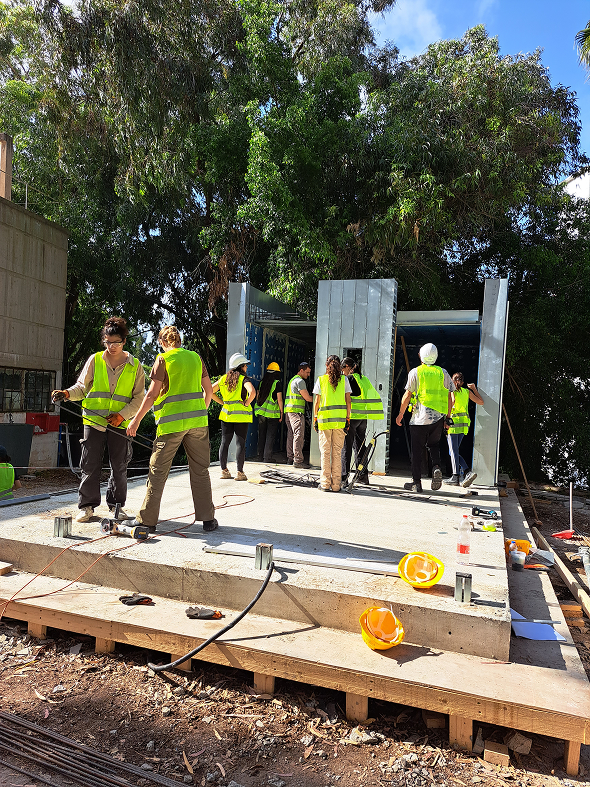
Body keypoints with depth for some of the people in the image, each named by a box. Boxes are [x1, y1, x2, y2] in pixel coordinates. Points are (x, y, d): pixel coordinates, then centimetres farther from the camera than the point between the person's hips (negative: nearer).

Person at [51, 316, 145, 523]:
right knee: (90, 465, 2)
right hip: (94, 421, 0)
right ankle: (87, 506, 15)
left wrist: (123, 415, -10)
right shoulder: (95, 360, 4)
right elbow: (82, 387, 9)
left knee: (119, 467, 6)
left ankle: (116, 504, 21)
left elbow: (139, 398, 3)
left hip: (120, 424, 0)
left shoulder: (135, 366, 3)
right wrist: (67, 393, -11)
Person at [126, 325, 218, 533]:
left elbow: (152, 394, -8)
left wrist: (136, 420, -1)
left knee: (158, 472, 5)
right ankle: (207, 519, 13)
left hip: (171, 423, -4)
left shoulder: (163, 360, -3)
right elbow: (208, 389, 14)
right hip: (198, 422, 4)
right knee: (200, 471, 11)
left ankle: (147, 520, 10)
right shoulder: (196, 357, 10)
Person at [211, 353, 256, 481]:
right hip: (241, 416, -5)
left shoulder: (224, 378, 7)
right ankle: (240, 472, 4)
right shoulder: (244, 379, -10)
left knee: (224, 442, 12)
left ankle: (224, 470, 17)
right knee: (240, 443, 1)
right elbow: (252, 392, -28)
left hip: (226, 414, 5)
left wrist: (222, 402, 10)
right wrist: (247, 403, -13)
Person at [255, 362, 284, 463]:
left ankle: (260, 457, 16)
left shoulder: (262, 382, 7)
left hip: (261, 411, 5)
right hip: (273, 413, -5)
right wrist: (281, 412, -1)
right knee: (270, 436, 1)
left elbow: (257, 397, 11)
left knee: (261, 435, 12)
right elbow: (279, 399, -9)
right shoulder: (278, 383, -8)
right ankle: (267, 458, 1)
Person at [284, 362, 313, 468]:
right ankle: (298, 460, -13)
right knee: (299, 435, -11)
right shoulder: (300, 381, -9)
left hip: (288, 411, 10)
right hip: (296, 411, -10)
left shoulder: (292, 379, 22)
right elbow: (307, 398, -9)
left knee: (291, 435, 12)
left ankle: (290, 458, 15)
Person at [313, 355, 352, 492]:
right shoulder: (344, 379, 4)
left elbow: (316, 401, 0)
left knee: (325, 452, 5)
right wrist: (348, 419, 6)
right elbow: (348, 401, 1)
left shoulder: (321, 380, 2)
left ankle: (325, 484, 6)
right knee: (337, 452, 6)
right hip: (340, 419, 1)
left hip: (324, 419, -1)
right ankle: (336, 484, 8)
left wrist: (315, 419, 7)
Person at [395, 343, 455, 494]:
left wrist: (401, 414, 5)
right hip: (438, 417, 3)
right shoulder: (443, 373, 7)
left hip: (420, 416, -3)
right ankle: (436, 467, -8)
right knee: (434, 444, 19)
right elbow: (450, 398, 7)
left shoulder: (415, 372, -2)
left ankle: (416, 482, 8)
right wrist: (448, 417, 15)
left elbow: (407, 395, -4)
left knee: (417, 449, 5)